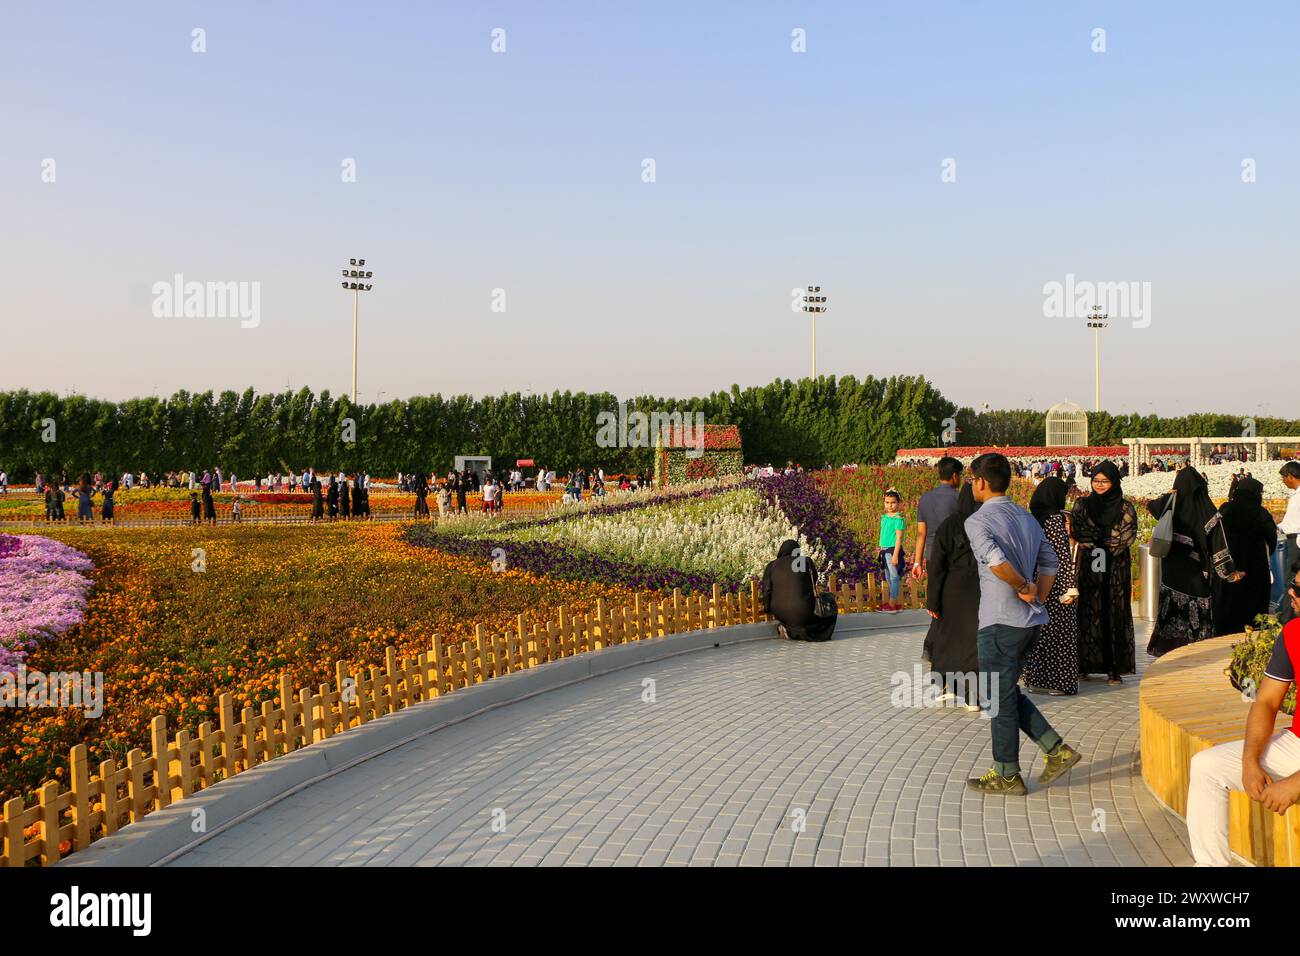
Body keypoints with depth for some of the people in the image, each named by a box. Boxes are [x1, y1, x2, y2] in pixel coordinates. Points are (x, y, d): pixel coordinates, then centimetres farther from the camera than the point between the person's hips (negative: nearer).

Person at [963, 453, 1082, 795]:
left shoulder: (978, 521, -13)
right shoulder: (1027, 517, 12)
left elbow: (996, 561, -30)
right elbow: (1050, 563, 14)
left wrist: (1024, 587, -15)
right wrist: (1035, 598, 11)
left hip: (999, 622, -8)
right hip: (1030, 620, 8)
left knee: (999, 698, 4)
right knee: (1008, 691, 20)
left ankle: (1007, 775, 15)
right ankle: (1057, 750, 15)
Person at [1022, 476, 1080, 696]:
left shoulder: (1032, 518, 6)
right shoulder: (1056, 519, -15)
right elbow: (1063, 555, -16)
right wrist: (1069, 587, -15)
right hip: (1055, 584, -7)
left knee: (1038, 631, 14)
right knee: (1058, 631, 0)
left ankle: (1035, 678, 20)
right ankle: (1056, 681, 2)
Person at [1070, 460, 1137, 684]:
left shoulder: (1125, 507, 4)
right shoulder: (1082, 504, 7)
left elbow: (1129, 536, -8)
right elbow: (1075, 530, -7)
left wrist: (1094, 536, -10)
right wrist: (1108, 537, -15)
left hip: (1116, 570, -1)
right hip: (1088, 567, 1)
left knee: (1115, 615, -2)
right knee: (1088, 614, 0)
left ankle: (1115, 668, 0)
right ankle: (1084, 665, 6)